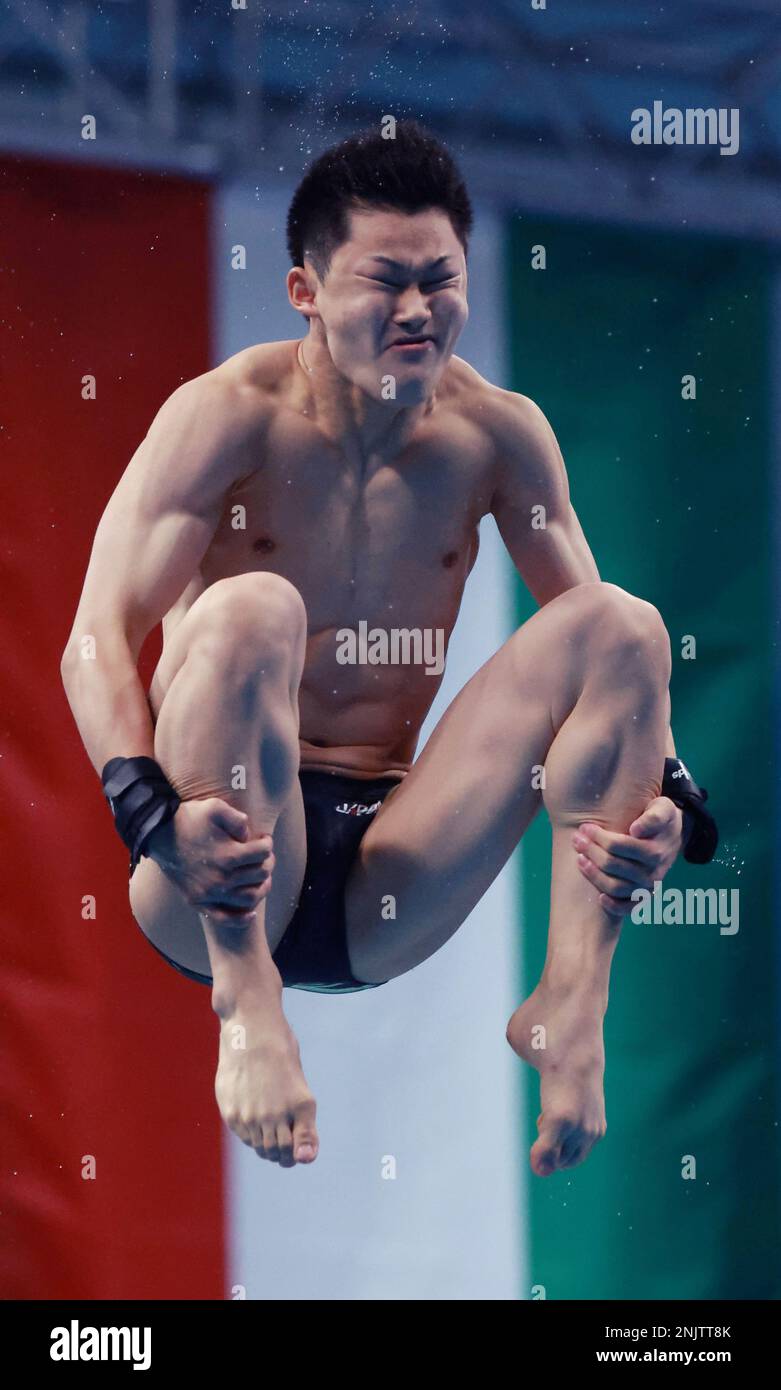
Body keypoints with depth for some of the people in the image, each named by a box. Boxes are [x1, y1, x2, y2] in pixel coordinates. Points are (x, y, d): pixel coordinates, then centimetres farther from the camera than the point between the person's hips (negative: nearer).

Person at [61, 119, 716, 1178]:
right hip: (215, 879, -4)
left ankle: (574, 997, -21)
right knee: (250, 609, -30)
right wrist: (156, 820, -33)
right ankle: (246, 1005, -31)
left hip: (384, 897, 4)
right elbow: (98, 640, -15)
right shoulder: (230, 416, -7)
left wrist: (663, 798, -16)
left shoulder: (497, 434, 4)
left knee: (623, 619, -9)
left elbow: (603, 647, 5)